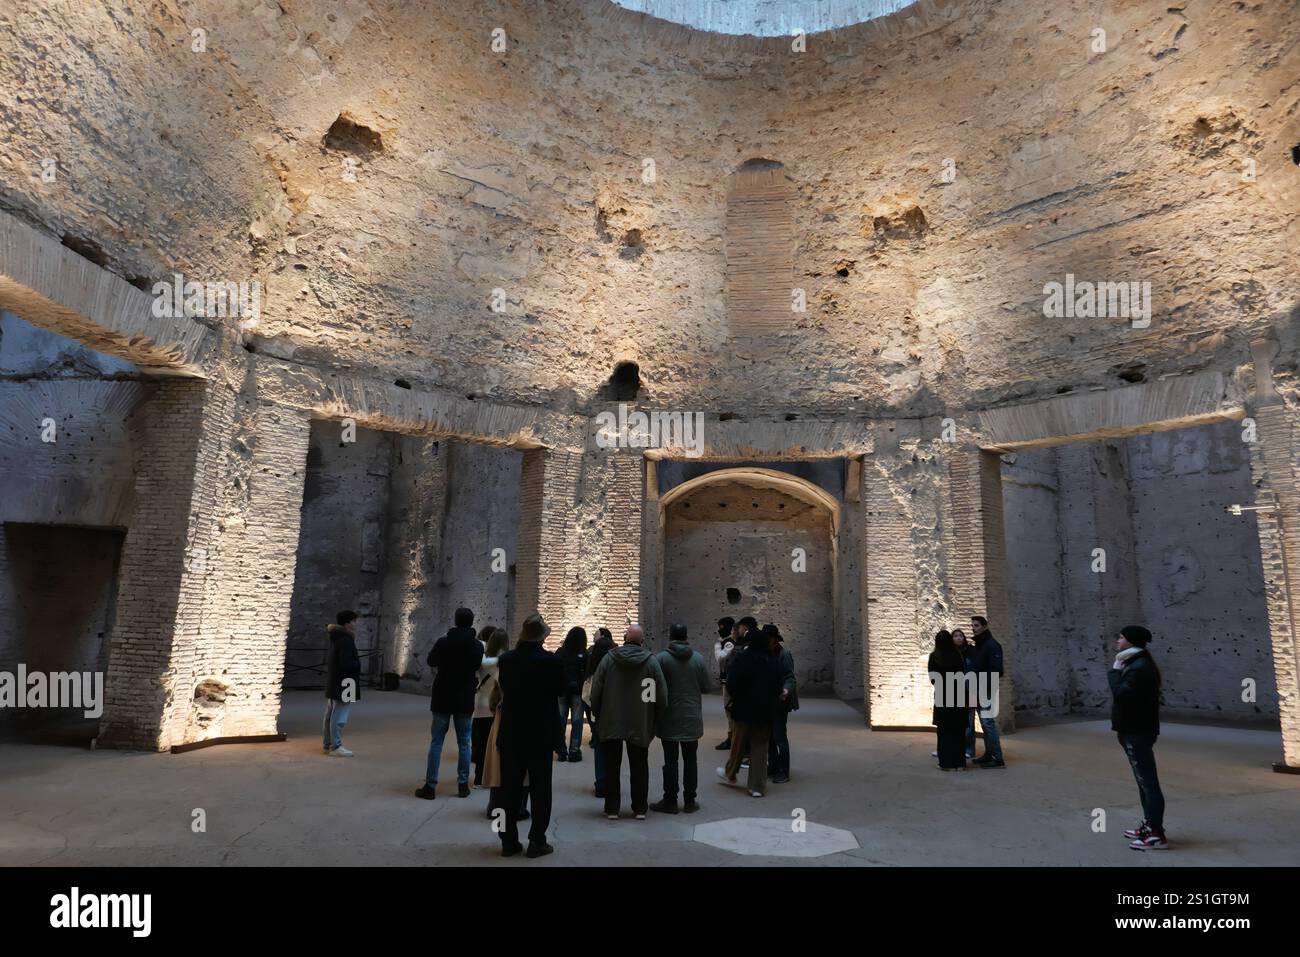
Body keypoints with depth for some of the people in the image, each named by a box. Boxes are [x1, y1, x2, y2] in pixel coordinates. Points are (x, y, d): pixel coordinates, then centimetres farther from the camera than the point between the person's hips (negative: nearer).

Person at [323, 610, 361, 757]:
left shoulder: (336, 639, 12)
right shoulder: (346, 641, -20)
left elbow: (328, 660, 21)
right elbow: (345, 663, -26)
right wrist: (358, 663, -10)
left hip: (334, 683, 11)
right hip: (343, 684, -11)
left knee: (330, 715, 15)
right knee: (339, 717, -6)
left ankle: (328, 744, 23)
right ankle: (335, 747, -4)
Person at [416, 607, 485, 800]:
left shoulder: (443, 642, -11)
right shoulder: (477, 646, -6)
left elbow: (431, 661, 5)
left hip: (442, 699, -1)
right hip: (465, 700, 1)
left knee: (436, 741, 6)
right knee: (464, 742, 9)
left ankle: (430, 786, 6)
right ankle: (463, 785, 11)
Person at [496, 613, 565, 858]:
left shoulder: (506, 659, -5)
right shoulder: (552, 660, -15)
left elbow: (503, 687, 8)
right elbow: (560, 690, -3)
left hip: (511, 732, 3)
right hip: (541, 733, -3)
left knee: (510, 788, 12)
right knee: (540, 789, 7)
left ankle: (509, 841, 19)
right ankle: (537, 841, 10)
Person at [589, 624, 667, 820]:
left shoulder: (609, 658, -8)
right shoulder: (651, 661, -8)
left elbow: (596, 690, -7)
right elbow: (662, 695, -7)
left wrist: (597, 715, 8)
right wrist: (654, 719, 7)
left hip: (610, 723, 0)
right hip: (640, 725, 0)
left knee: (611, 767, 12)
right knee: (639, 767, 14)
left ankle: (612, 808, 16)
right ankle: (640, 808, 18)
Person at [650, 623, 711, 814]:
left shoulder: (662, 658, -13)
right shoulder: (699, 658, -4)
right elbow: (707, 686, -1)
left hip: (669, 719, -2)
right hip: (692, 718, 2)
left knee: (670, 760, 6)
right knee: (690, 760, 12)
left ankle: (670, 800, 10)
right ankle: (689, 801, 17)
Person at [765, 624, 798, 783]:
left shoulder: (784, 654, -13)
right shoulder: (766, 654, 7)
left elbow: (789, 677, -17)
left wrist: (786, 690, -34)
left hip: (779, 701, -7)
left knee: (779, 736, -4)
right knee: (769, 736, 14)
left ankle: (783, 772, 7)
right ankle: (773, 768, 25)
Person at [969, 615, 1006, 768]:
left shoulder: (992, 645, -12)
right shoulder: (978, 645, 16)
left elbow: (996, 671, -19)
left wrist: (985, 687, -19)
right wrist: (974, 685, 10)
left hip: (987, 691, -9)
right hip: (979, 691, 9)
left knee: (988, 723, -10)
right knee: (985, 723, 12)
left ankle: (997, 758, -6)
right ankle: (988, 754, 19)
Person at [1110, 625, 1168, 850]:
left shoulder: (1140, 667, -19)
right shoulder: (1136, 664, 15)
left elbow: (1121, 694, -26)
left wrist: (1115, 671, -17)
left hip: (1138, 732, -11)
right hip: (1135, 730, 11)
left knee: (1148, 782, -7)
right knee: (1144, 780, 18)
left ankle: (1157, 835, -4)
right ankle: (1149, 825, 28)